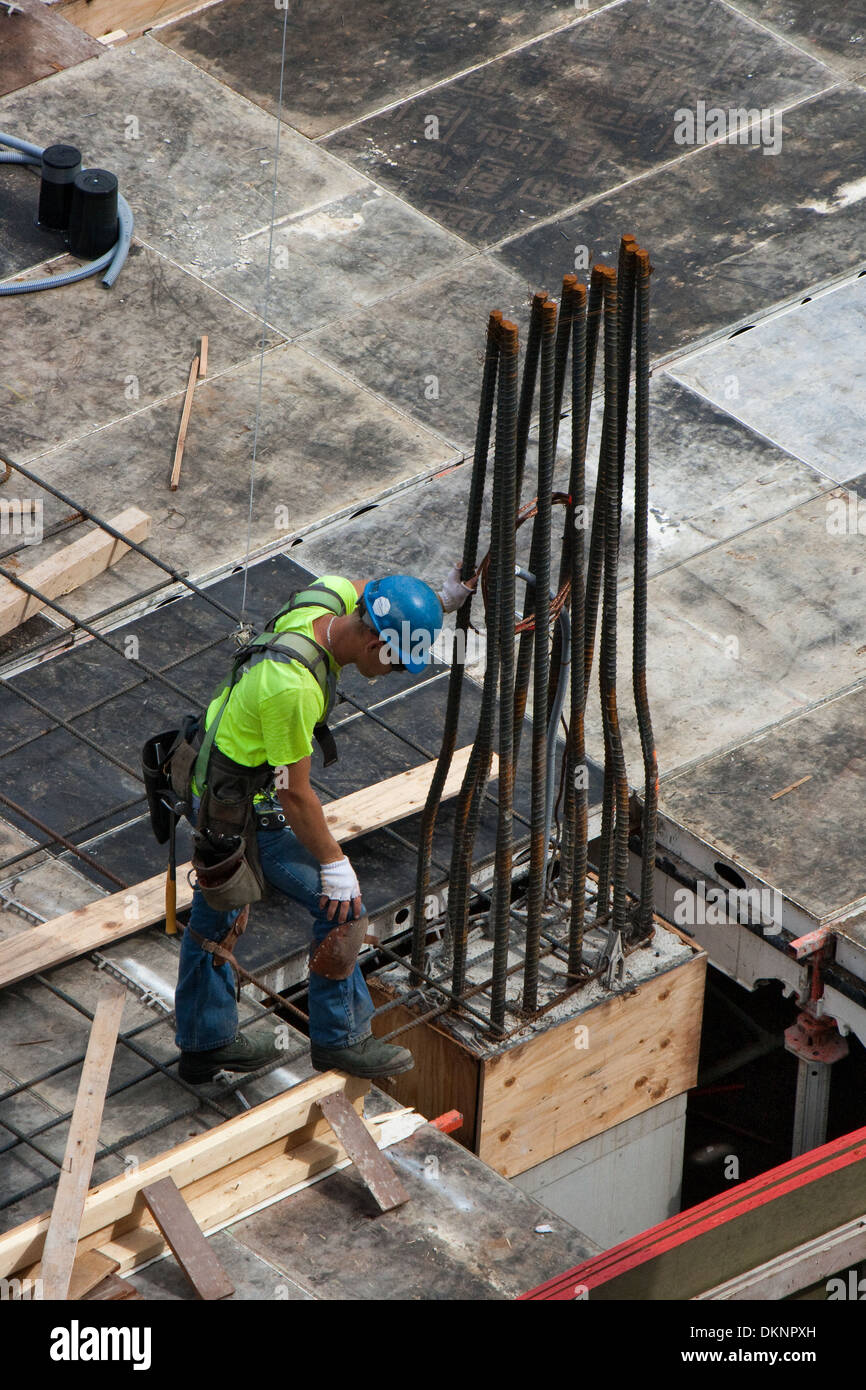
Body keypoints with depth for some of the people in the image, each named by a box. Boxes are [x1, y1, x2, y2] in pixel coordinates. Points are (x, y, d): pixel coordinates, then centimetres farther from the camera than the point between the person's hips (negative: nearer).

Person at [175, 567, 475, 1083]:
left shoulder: (331, 595, -13)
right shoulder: (292, 686, -37)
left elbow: (368, 591, 14)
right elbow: (294, 793, -27)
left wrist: (444, 598, -2)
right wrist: (333, 862, -15)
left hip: (210, 779, 10)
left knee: (216, 915, 23)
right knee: (342, 909, 0)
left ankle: (205, 1044, 40)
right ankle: (340, 1038, 15)